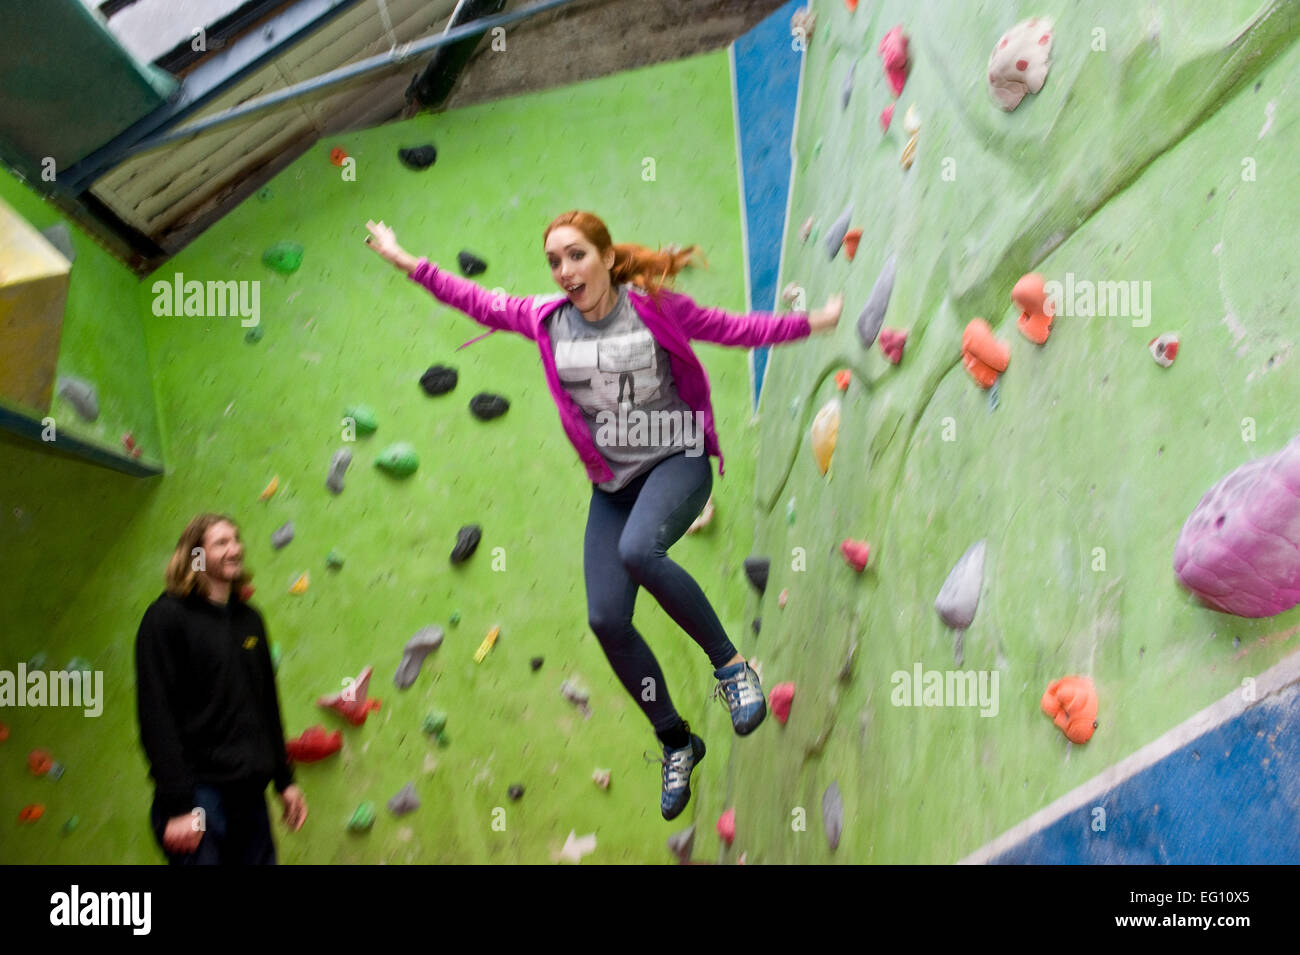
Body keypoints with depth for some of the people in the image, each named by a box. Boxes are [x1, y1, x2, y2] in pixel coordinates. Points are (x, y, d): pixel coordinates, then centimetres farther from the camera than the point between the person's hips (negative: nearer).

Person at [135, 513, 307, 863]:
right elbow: (157, 715, -13)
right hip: (199, 791, -6)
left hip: (249, 793, 6)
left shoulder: (249, 618, 13)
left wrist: (284, 779, 17)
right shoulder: (167, 617, -7)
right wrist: (177, 804, -18)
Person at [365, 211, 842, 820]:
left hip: (677, 462, -4)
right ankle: (676, 742, 15)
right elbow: (479, 302, 12)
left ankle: (730, 664, -16)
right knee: (606, 619, -6)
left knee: (638, 549, -36)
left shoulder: (652, 307, -8)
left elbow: (731, 328, 0)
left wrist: (816, 320, 0)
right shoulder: (548, 321, 1)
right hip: (613, 482, 5)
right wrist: (405, 261, 14)